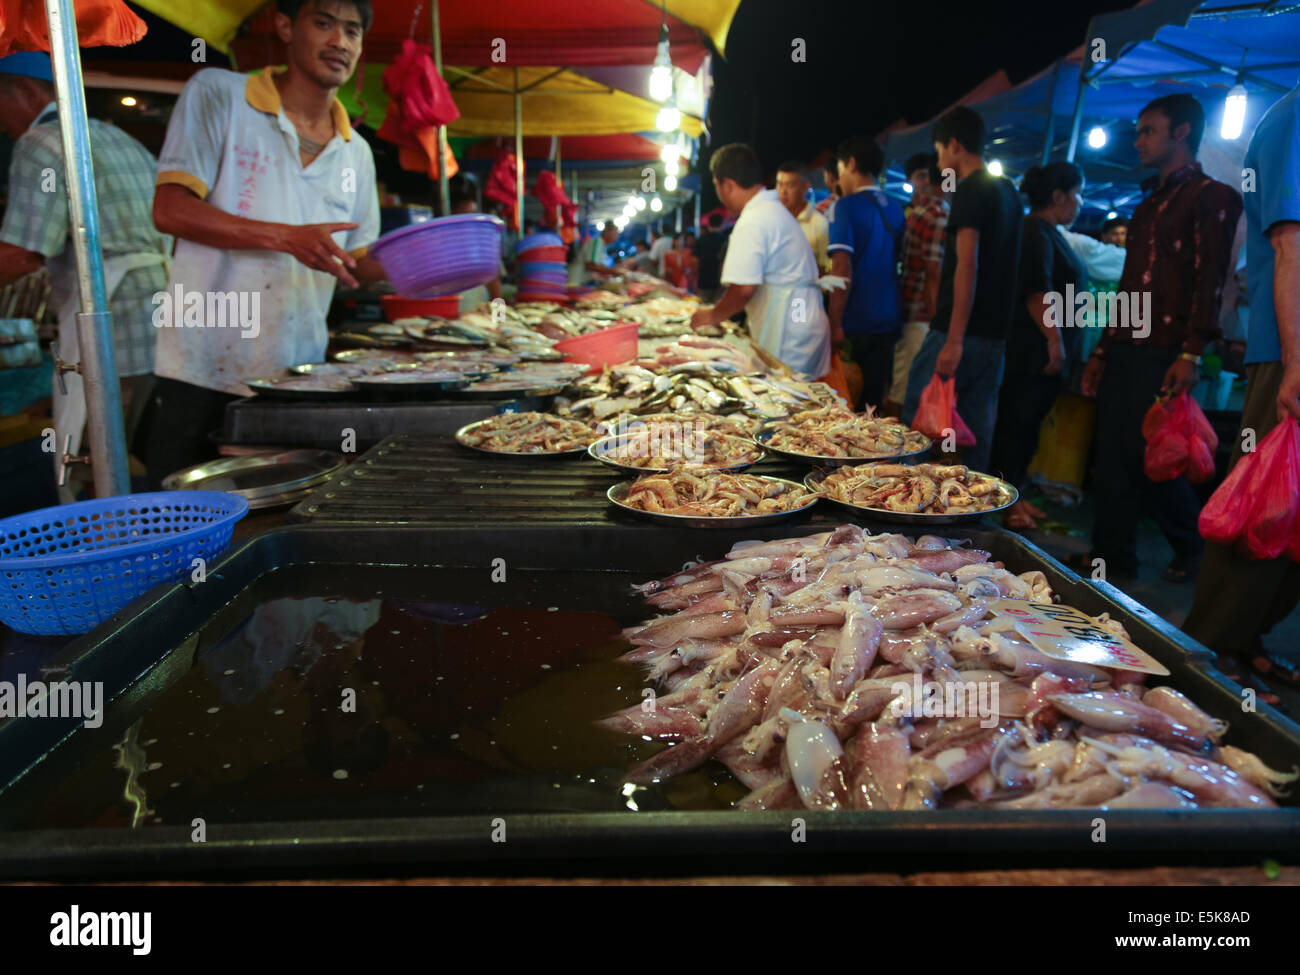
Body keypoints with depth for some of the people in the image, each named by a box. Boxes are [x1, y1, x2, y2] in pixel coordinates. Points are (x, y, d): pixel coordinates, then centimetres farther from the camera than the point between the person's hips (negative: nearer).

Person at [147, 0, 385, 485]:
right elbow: (170, 210, -10)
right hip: (202, 375, -4)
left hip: (299, 383, 4)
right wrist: (288, 238, -21)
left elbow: (358, 262, 17)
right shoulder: (216, 94, -1)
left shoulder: (356, 153, 13)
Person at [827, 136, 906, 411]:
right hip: (888, 321, 6)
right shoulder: (896, 211, 12)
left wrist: (835, 324, -15)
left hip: (856, 324, -6)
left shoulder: (847, 206, -9)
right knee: (872, 404, 9)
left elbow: (842, 269, -17)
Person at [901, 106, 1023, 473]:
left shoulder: (971, 190, -10)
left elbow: (967, 265, -19)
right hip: (995, 333, 9)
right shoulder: (1008, 191, 18)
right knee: (977, 431, 9)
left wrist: (953, 341, -22)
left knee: (916, 419, -3)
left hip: (959, 332, -9)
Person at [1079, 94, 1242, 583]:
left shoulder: (1212, 197, -3)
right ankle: (1113, 556, 13)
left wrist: (1191, 355, -20)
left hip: (1163, 355, -8)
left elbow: (1210, 280, -12)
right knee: (1112, 457, 5)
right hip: (1124, 351, 8)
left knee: (1149, 457, -6)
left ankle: (1195, 547, 15)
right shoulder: (1148, 205, 23)